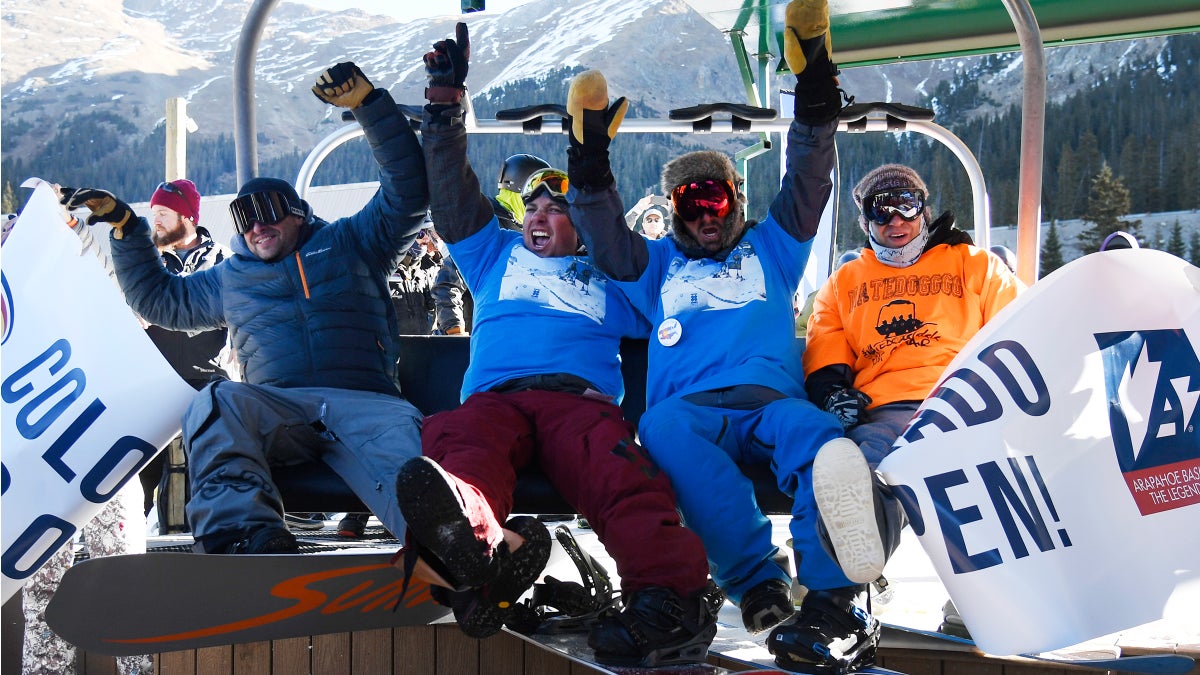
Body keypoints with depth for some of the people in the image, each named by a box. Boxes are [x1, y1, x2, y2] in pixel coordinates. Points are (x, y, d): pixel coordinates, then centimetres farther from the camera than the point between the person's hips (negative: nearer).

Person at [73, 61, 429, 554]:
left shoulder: (351, 244, 26)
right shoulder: (230, 279, 36)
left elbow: (407, 192, 14)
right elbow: (156, 299, 47)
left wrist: (368, 103, 5)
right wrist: (126, 229, 38)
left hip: (364, 402, -2)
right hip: (278, 410, 2)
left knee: (401, 430, -39)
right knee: (218, 402, -34)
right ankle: (247, 538, -58)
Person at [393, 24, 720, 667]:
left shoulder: (607, 274, 35)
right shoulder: (495, 256, 39)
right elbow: (453, 199, 30)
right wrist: (444, 102, 25)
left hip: (582, 399, 0)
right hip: (492, 397, 0)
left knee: (619, 474, -37)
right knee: (464, 445, -40)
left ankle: (672, 595, -62)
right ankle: (484, 545, -74)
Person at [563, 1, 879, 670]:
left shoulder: (769, 251, 31)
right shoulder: (658, 264, 34)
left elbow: (808, 183, 20)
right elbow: (605, 233, 19)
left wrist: (815, 82, 8)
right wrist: (591, 155, 5)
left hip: (773, 400, 0)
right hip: (690, 406, 0)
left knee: (817, 437, -37)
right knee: (661, 430, -38)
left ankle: (831, 602, -51)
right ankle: (762, 585, -45)